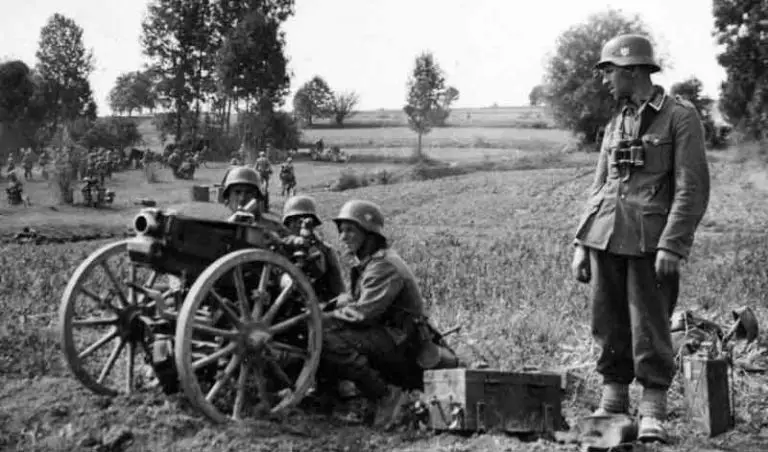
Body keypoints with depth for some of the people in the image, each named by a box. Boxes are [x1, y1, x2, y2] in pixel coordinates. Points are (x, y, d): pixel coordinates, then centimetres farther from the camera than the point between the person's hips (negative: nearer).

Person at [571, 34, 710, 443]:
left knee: (649, 328, -3)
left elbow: (693, 188, -8)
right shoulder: (616, 124, 16)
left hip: (650, 239, -6)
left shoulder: (680, 117, -2)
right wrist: (581, 244, 11)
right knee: (608, 324, 7)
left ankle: (653, 413, 6)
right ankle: (612, 403, 18)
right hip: (605, 236, 6)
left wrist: (672, 245, -15)